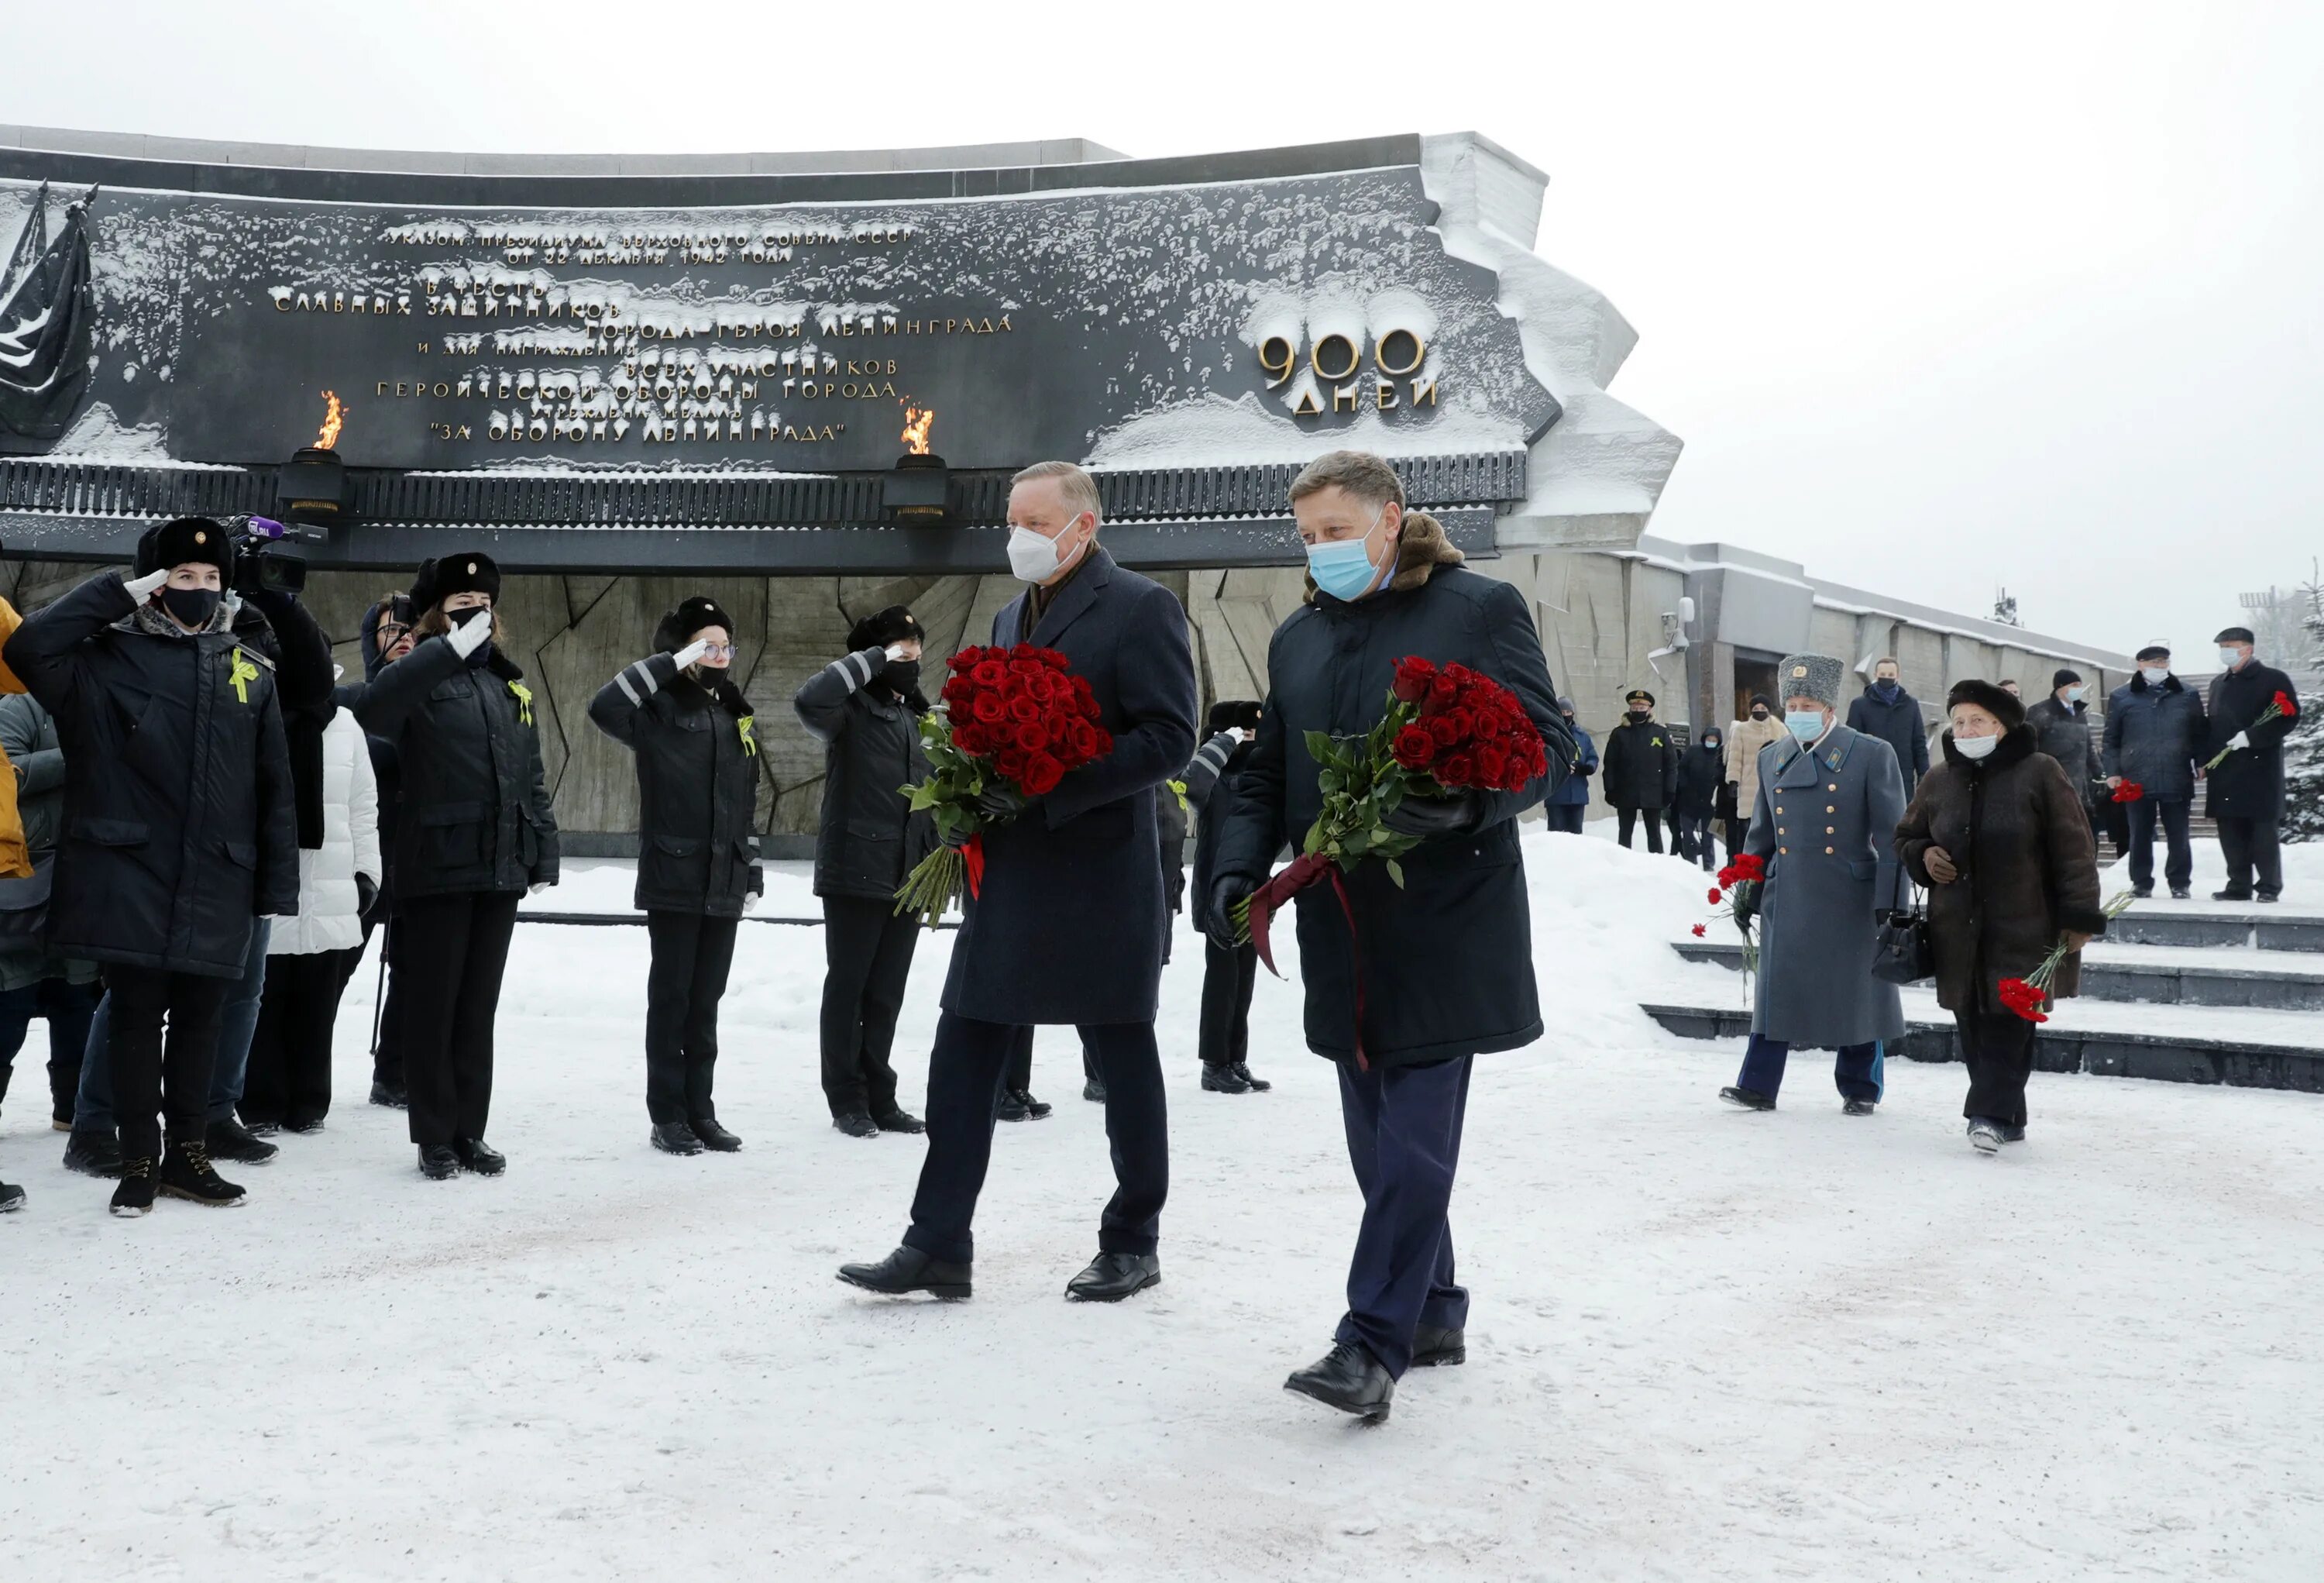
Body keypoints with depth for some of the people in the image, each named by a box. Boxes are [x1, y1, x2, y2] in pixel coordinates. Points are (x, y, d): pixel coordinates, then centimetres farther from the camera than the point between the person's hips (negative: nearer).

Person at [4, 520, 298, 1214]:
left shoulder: (252, 672, 10)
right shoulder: (109, 659, 2)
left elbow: (276, 789, 9)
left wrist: (278, 888, 6)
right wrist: (119, 592, -11)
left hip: (218, 887, 3)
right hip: (130, 877, -2)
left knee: (199, 1017, 10)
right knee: (137, 1014, 4)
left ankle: (187, 1152, 23)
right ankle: (139, 1160, 16)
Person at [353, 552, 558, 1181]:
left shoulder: (509, 684, 16)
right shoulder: (423, 678, -4)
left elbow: (531, 779, 18)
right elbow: (371, 710, -29)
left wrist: (544, 856, 12)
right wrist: (450, 647, -31)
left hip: (501, 869, 6)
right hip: (437, 867, -5)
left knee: (479, 1006, 11)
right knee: (433, 1006, 3)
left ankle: (471, 1131, 19)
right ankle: (434, 1136, 11)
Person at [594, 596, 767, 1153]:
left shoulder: (737, 716, 15)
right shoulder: (659, 711, -5)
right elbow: (604, 709, -27)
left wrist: (753, 873, 15)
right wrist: (672, 663, -22)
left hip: (724, 883, 6)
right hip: (673, 878, -6)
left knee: (706, 1001, 11)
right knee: (671, 997, 1)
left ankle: (700, 1111, 18)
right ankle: (667, 1116, 8)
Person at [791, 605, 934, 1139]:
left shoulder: (918, 718, 16)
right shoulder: (851, 712, -5)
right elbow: (810, 699, -29)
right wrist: (876, 658, -21)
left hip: (908, 878, 6)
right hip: (855, 874, -6)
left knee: (887, 993, 11)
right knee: (848, 987, 2)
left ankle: (879, 1098, 18)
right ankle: (847, 1100, 10)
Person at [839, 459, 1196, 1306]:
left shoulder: (1139, 607, -7)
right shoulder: (1011, 618, 17)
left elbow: (1169, 738, -16)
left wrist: (1046, 788, -22)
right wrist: (979, 781, 3)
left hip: (1099, 878, -7)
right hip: (1008, 878, 7)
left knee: (1122, 1060, 6)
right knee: (963, 1060, 4)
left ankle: (1133, 1242, 20)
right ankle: (938, 1245, 9)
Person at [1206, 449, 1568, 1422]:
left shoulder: (1481, 609, -2)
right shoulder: (1298, 637, 17)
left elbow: (1547, 747, -6)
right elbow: (1266, 776, 19)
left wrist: (1468, 803, -24)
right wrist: (1239, 869, 1)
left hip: (1443, 929, -6)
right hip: (1342, 934, 6)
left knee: (1413, 1146, -8)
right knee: (1381, 1143, 12)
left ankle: (1374, 1345, -4)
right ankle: (1433, 1316, 26)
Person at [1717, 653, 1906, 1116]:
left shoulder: (1872, 754, -4)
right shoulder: (1772, 758, 9)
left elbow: (1891, 835, -5)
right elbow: (1761, 834, 17)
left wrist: (1889, 902, -9)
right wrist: (1746, 890, 13)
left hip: (1850, 900, -3)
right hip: (1786, 899, 3)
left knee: (1855, 992, 6)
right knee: (1776, 988, 3)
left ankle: (1861, 1089, 19)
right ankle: (1758, 1086, 8)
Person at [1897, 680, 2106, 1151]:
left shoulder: (2040, 773, -5)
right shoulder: (1939, 781, 10)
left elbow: (2074, 848, -6)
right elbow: (1906, 836, 24)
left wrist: (2079, 916, -10)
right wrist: (1922, 856, 1)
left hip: (2023, 928, -5)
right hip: (1958, 930, 5)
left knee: (2008, 1024, -8)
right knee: (1973, 1029, 6)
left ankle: (1991, 1113, -7)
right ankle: (2007, 1119, 15)